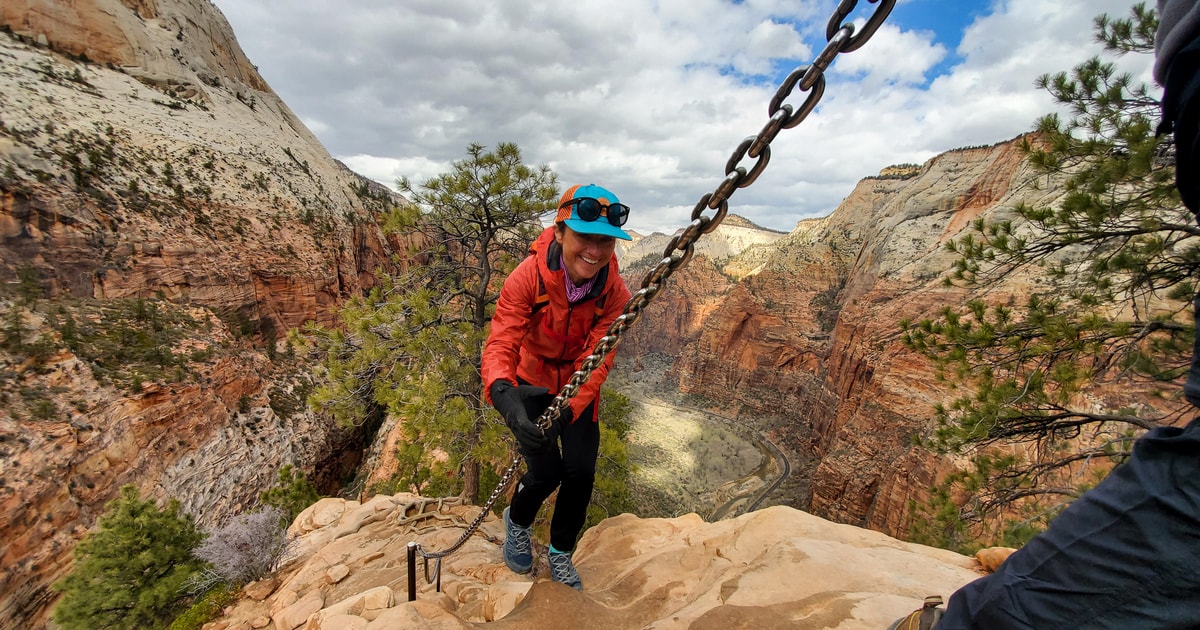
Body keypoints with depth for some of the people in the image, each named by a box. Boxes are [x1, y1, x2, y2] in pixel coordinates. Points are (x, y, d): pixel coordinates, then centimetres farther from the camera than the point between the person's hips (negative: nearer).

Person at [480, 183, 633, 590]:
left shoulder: (615, 293, -21)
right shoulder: (528, 276, -28)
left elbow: (597, 360, -24)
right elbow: (500, 343, -35)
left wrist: (566, 412, -39)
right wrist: (503, 392, -56)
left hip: (578, 389, 3)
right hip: (530, 385, -2)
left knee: (581, 473, 0)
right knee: (546, 473, -6)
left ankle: (561, 553, 31)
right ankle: (517, 522, 33)